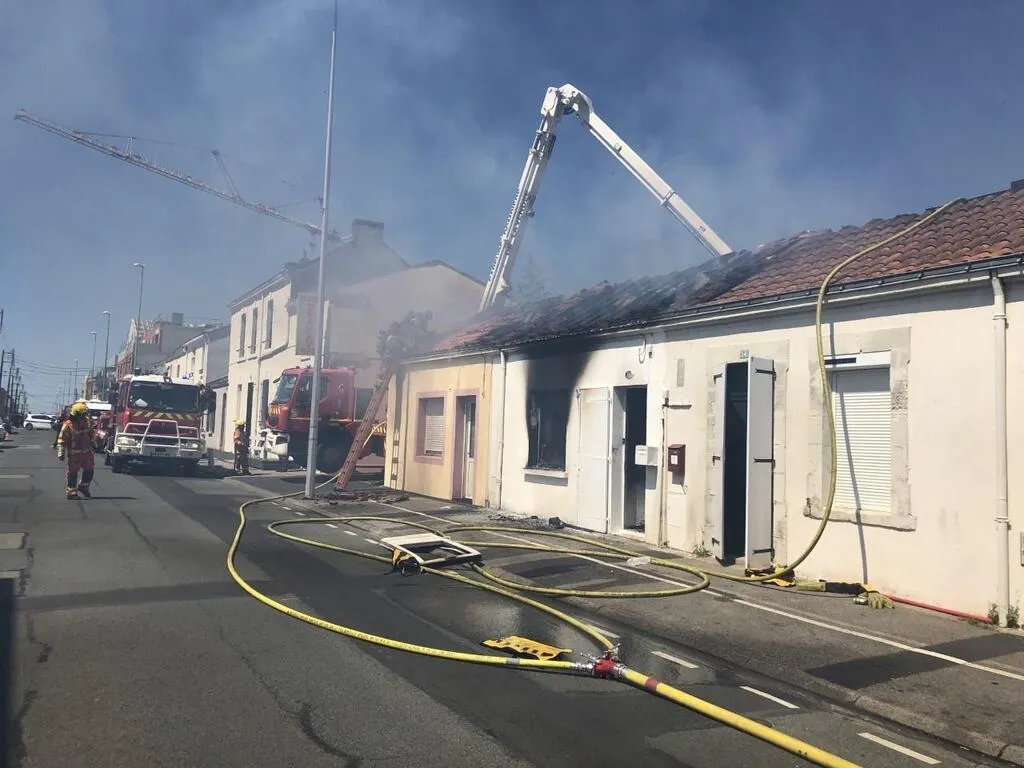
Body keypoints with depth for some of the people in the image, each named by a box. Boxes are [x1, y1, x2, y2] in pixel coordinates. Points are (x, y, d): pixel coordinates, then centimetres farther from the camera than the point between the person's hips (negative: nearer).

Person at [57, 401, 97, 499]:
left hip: (87, 451, 6)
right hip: (74, 453, -6)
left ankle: (83, 487, 28)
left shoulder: (87, 421, 2)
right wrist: (61, 453, -17)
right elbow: (61, 440, -15)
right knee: (73, 472, 1)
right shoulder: (68, 425, -16)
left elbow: (92, 433, 18)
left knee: (89, 469, 10)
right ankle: (71, 492, 8)